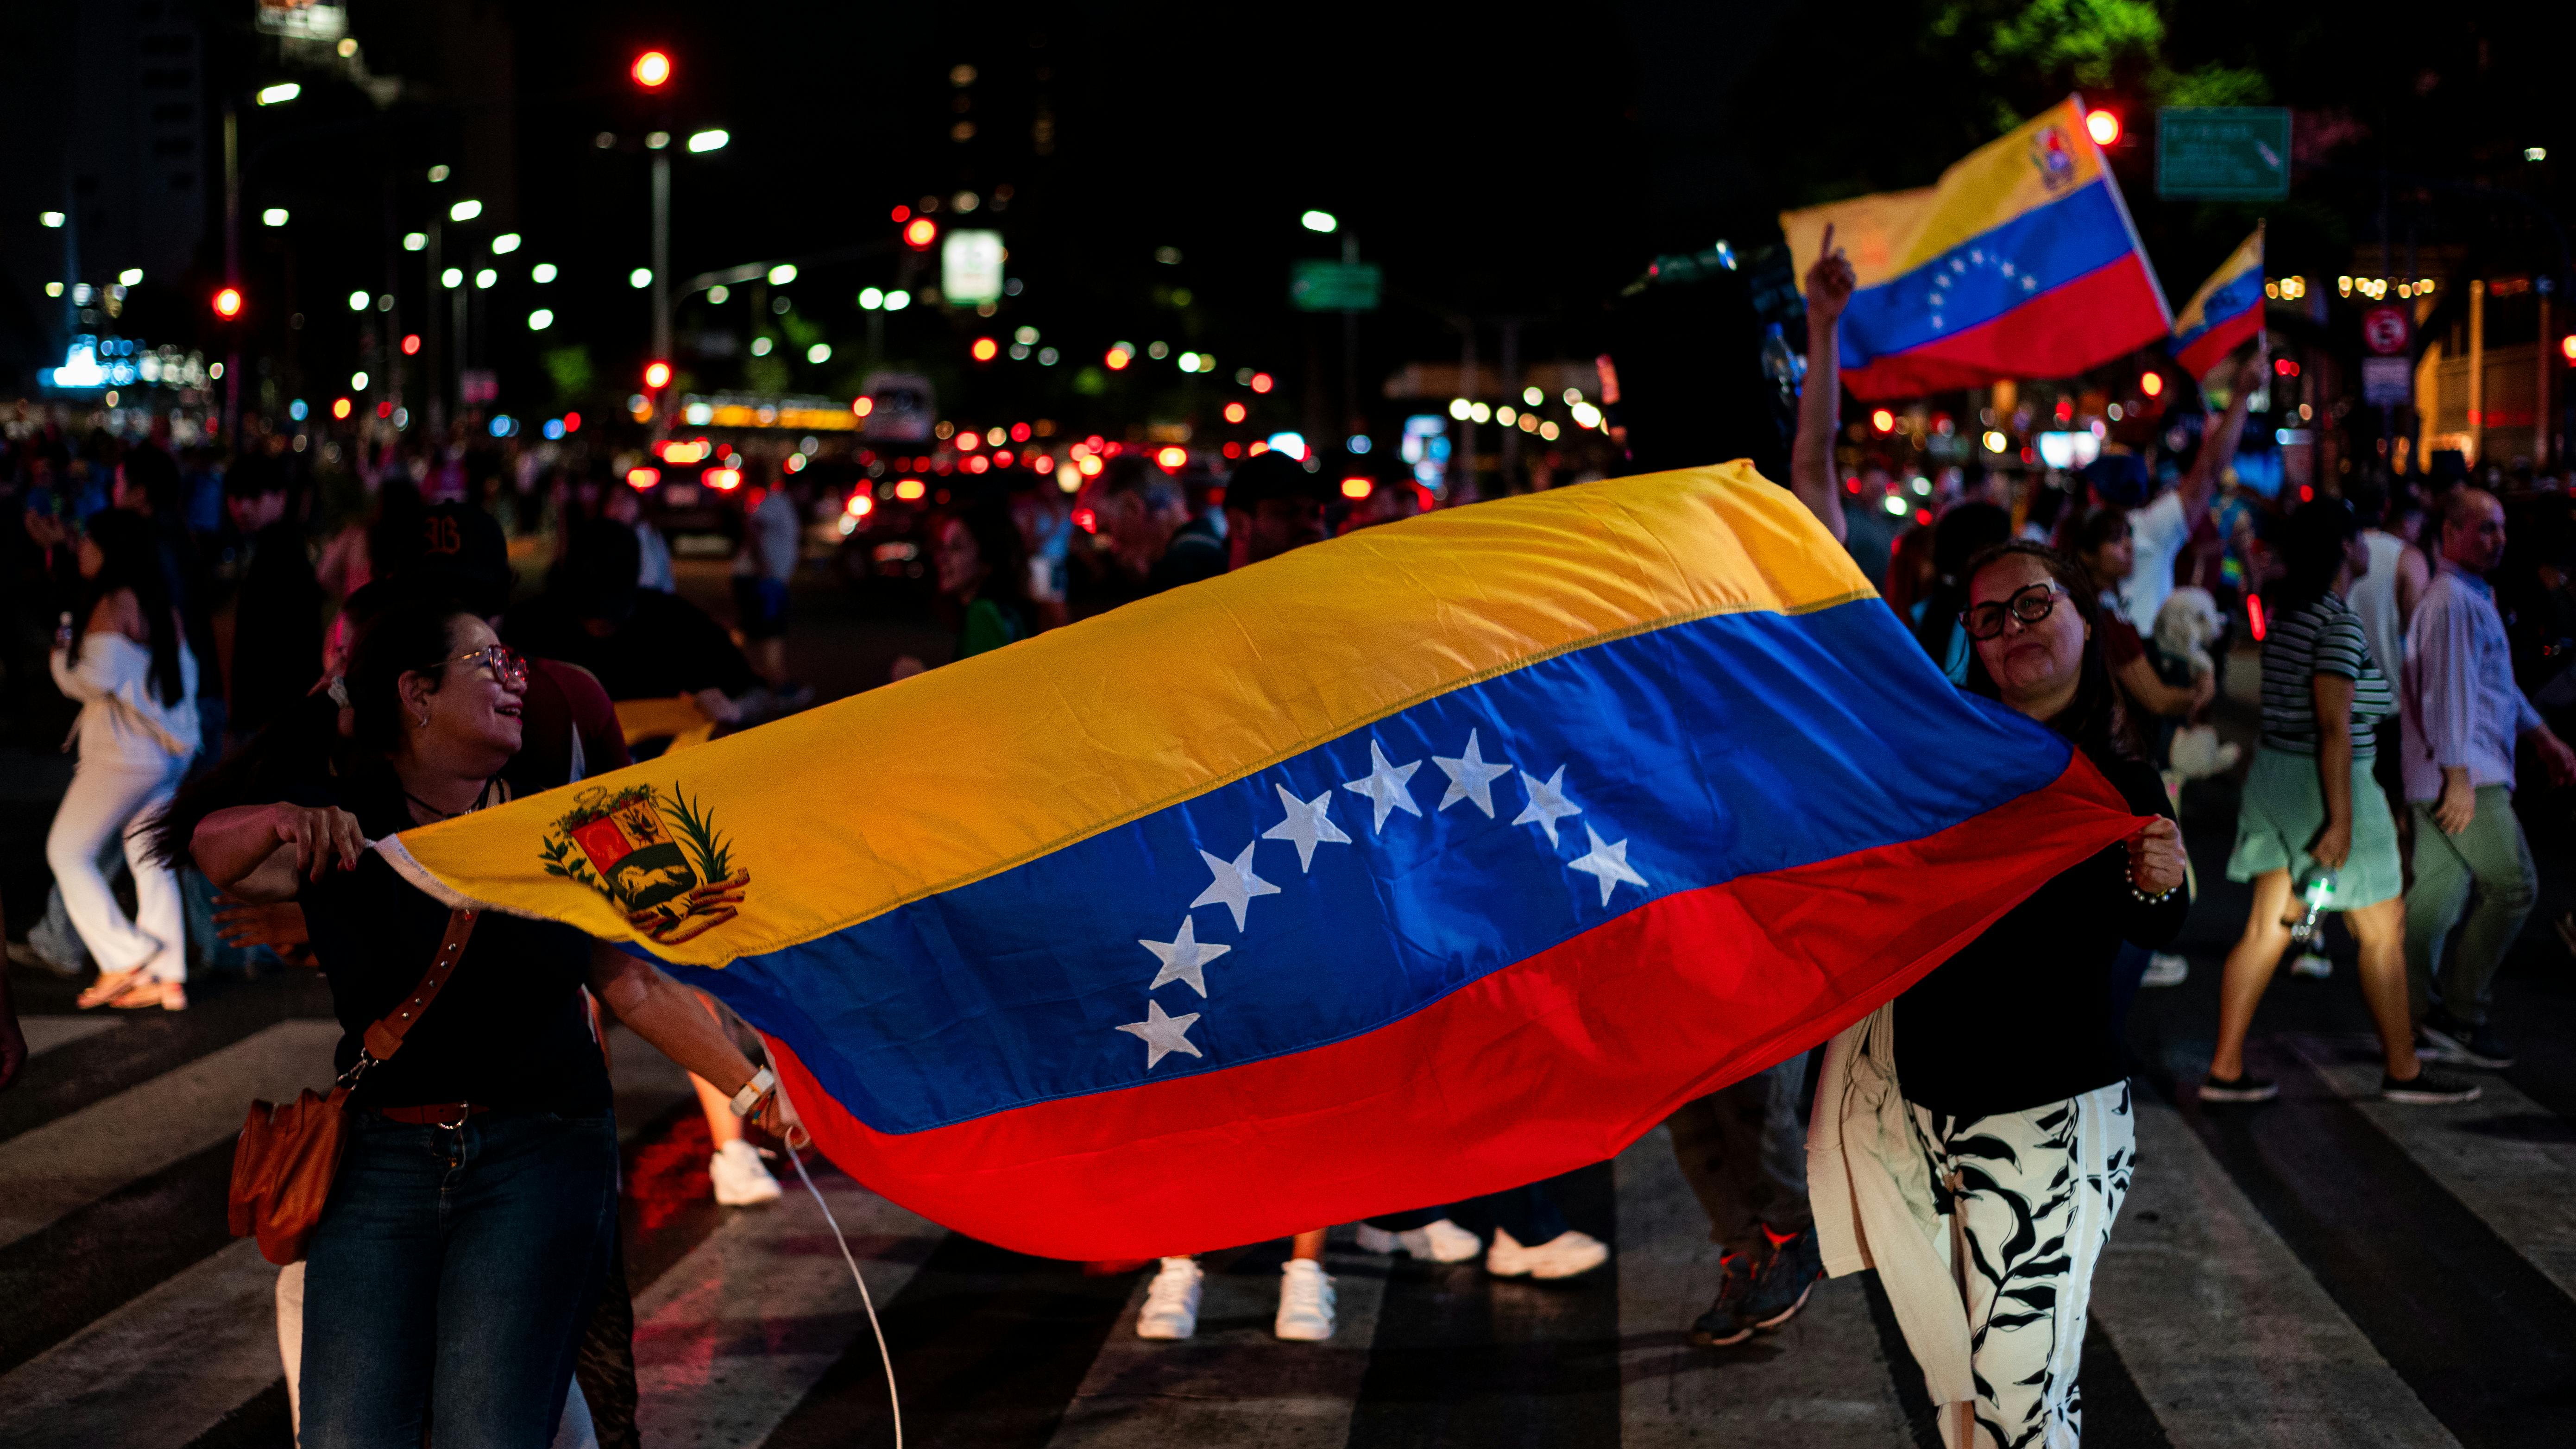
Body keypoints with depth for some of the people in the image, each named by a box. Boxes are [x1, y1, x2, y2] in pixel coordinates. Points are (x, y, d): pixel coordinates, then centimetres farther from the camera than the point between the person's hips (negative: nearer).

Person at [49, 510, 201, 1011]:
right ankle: (168, 977, 5)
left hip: (124, 752, -8)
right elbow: (186, 671, 17)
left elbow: (96, 678, -18)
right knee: (151, 861, 9)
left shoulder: (114, 603, -13)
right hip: (169, 750, 8)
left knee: (67, 850, 3)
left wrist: (62, 654, 0)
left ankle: (123, 957, -2)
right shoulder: (160, 603, 12)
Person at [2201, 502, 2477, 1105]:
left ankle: (2225, 1070, 8)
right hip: (2327, 784, -9)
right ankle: (2403, 1072, 16)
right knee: (2383, 930, 6)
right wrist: (2341, 819, -22)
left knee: (2267, 929, 9)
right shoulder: (2341, 624, -18)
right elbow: (2333, 727, -22)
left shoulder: (2287, 613, 9)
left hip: (2275, 774, 9)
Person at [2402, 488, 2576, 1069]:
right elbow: (2449, 689, -20)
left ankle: (2414, 1018, 12)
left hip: (2447, 779, 10)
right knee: (2513, 886, -9)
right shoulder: (2452, 601, -15)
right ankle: (2460, 1011, -5)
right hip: (2465, 775, -10)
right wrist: (2459, 776, -22)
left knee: (2436, 894, 10)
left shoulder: (2474, 596, 19)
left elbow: (2498, 684, 29)